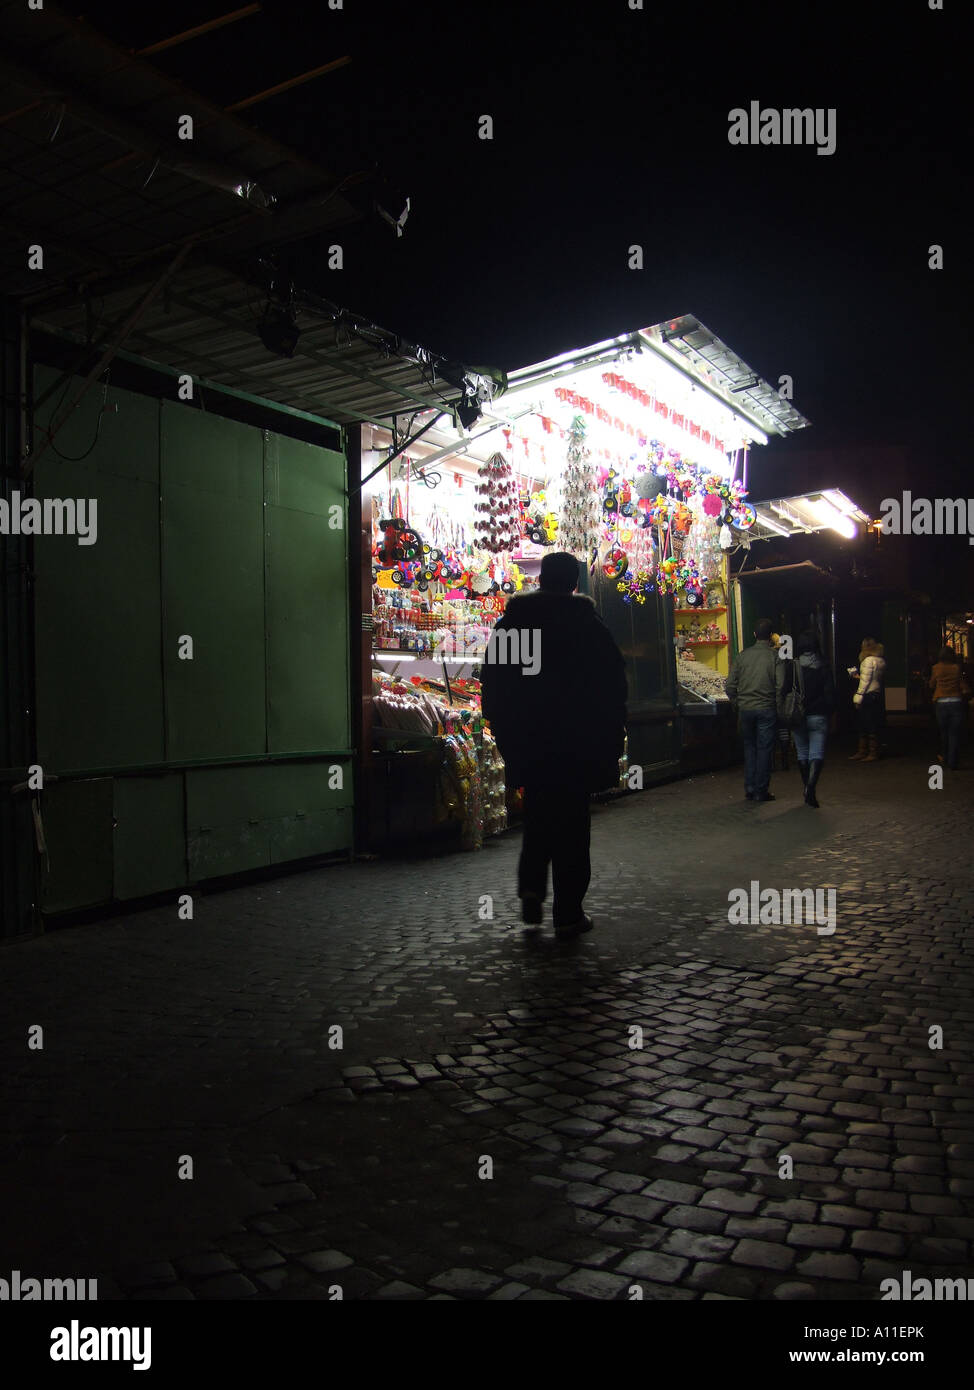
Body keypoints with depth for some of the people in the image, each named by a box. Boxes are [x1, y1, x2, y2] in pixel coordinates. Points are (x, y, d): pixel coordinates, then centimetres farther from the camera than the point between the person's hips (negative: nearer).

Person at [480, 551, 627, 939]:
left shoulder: (508, 623, 3)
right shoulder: (589, 626, -6)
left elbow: (491, 685, 7)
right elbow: (614, 686, -4)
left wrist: (506, 733, 14)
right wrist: (613, 736, 5)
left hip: (527, 745, 3)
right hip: (577, 745, -3)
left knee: (537, 817, 19)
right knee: (571, 823, 3)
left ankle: (531, 888, 5)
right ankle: (568, 913, 6)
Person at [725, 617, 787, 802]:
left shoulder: (742, 655, 3)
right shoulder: (775, 656, -5)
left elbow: (730, 685, 2)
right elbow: (780, 686, -12)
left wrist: (737, 704, 15)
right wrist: (778, 707, 1)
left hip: (745, 709, 3)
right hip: (767, 709, -3)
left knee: (749, 747, 15)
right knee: (764, 749, 4)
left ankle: (750, 789, 15)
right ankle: (761, 791, 6)